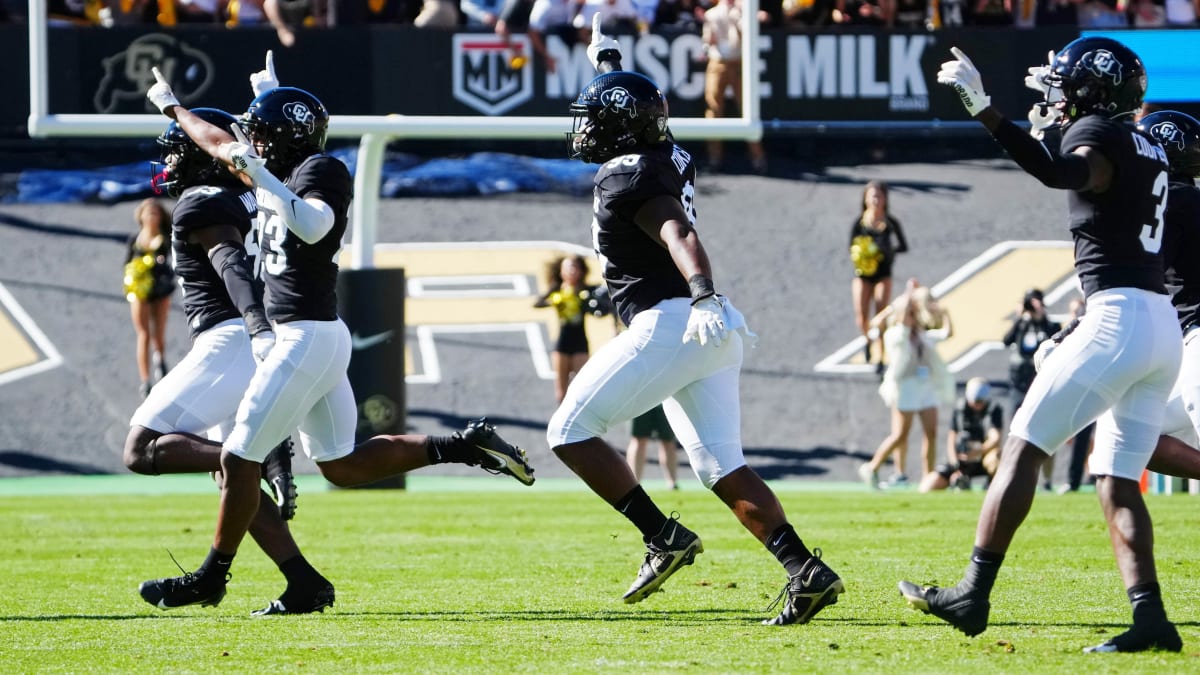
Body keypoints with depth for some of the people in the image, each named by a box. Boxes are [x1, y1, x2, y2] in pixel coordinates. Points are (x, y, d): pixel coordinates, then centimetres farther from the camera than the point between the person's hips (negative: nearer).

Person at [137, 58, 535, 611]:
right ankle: (462, 446, 9)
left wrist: (263, 177, -32)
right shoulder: (281, 176, 15)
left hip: (307, 336, -10)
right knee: (343, 466, 10)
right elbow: (226, 148, 31)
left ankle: (211, 578, 3)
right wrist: (173, 109, 42)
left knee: (240, 457, -4)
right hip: (311, 337, 10)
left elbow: (313, 226, -32)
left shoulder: (322, 171, -11)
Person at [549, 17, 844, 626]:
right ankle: (806, 572, -8)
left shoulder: (625, 178, -9)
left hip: (669, 324, -9)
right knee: (721, 467, 6)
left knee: (570, 431, -1)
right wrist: (610, 65, 53)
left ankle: (664, 536, -8)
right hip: (710, 332, 9)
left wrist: (704, 295, -41)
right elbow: (629, 110, 41)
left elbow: (678, 234, -26)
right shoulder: (666, 159, 16)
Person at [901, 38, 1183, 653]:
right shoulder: (1147, 146, 20)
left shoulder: (1098, 134, -6)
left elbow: (1063, 174, -28)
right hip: (1163, 325, 9)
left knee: (1023, 446, -2)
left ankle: (973, 594, -3)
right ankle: (1150, 619, -4)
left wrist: (985, 113, -35)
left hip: (1118, 318, -9)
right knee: (1117, 481, 8)